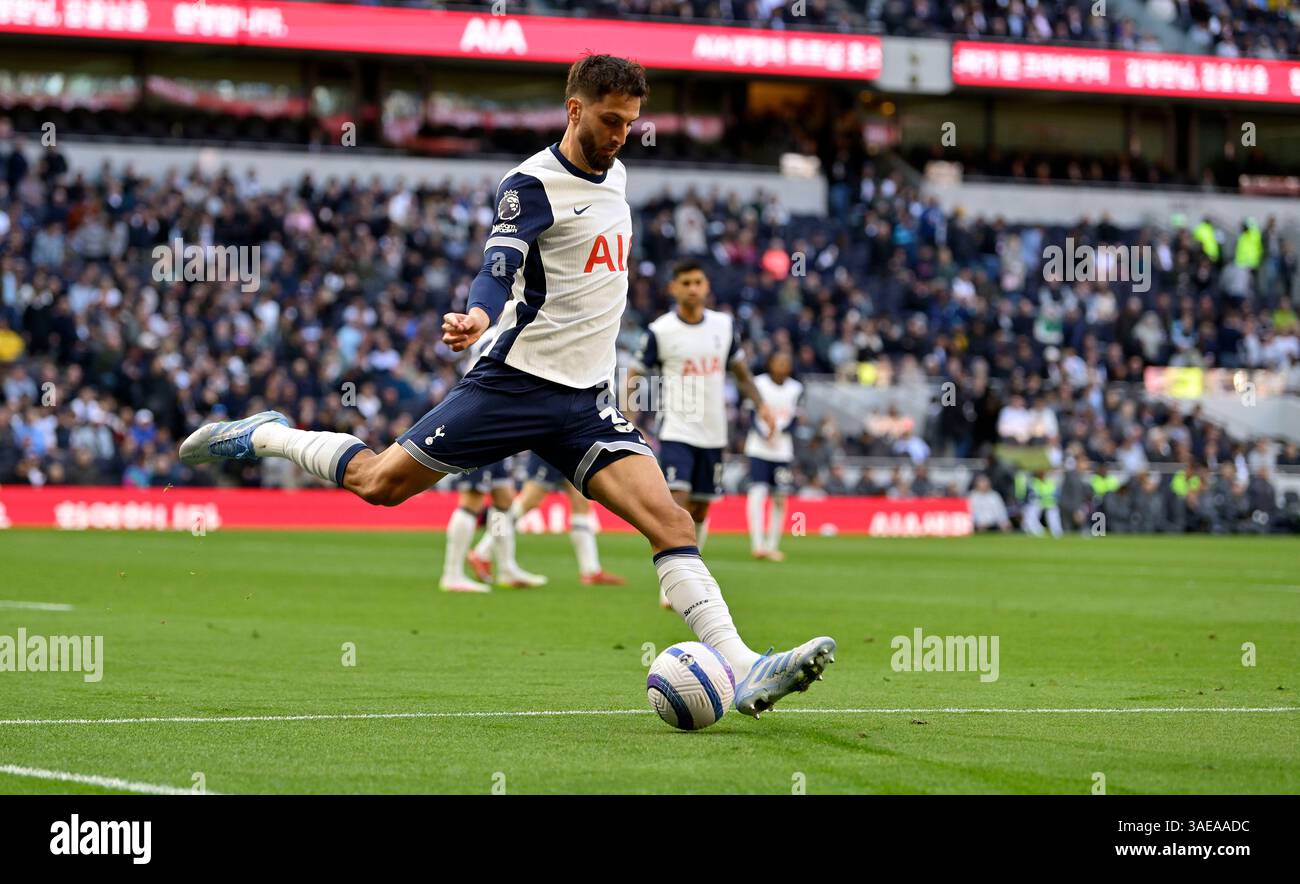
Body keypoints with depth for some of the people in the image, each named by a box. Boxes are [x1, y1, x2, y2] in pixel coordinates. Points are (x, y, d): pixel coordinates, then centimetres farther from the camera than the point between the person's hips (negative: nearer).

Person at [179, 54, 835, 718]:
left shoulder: (614, 174, 13)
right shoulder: (531, 184, -11)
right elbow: (499, 267, -27)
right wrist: (479, 316, -46)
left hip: (586, 400, 5)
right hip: (517, 382, -5)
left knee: (670, 521, -12)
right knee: (381, 482, 0)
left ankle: (743, 670, -20)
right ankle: (264, 437, 26)